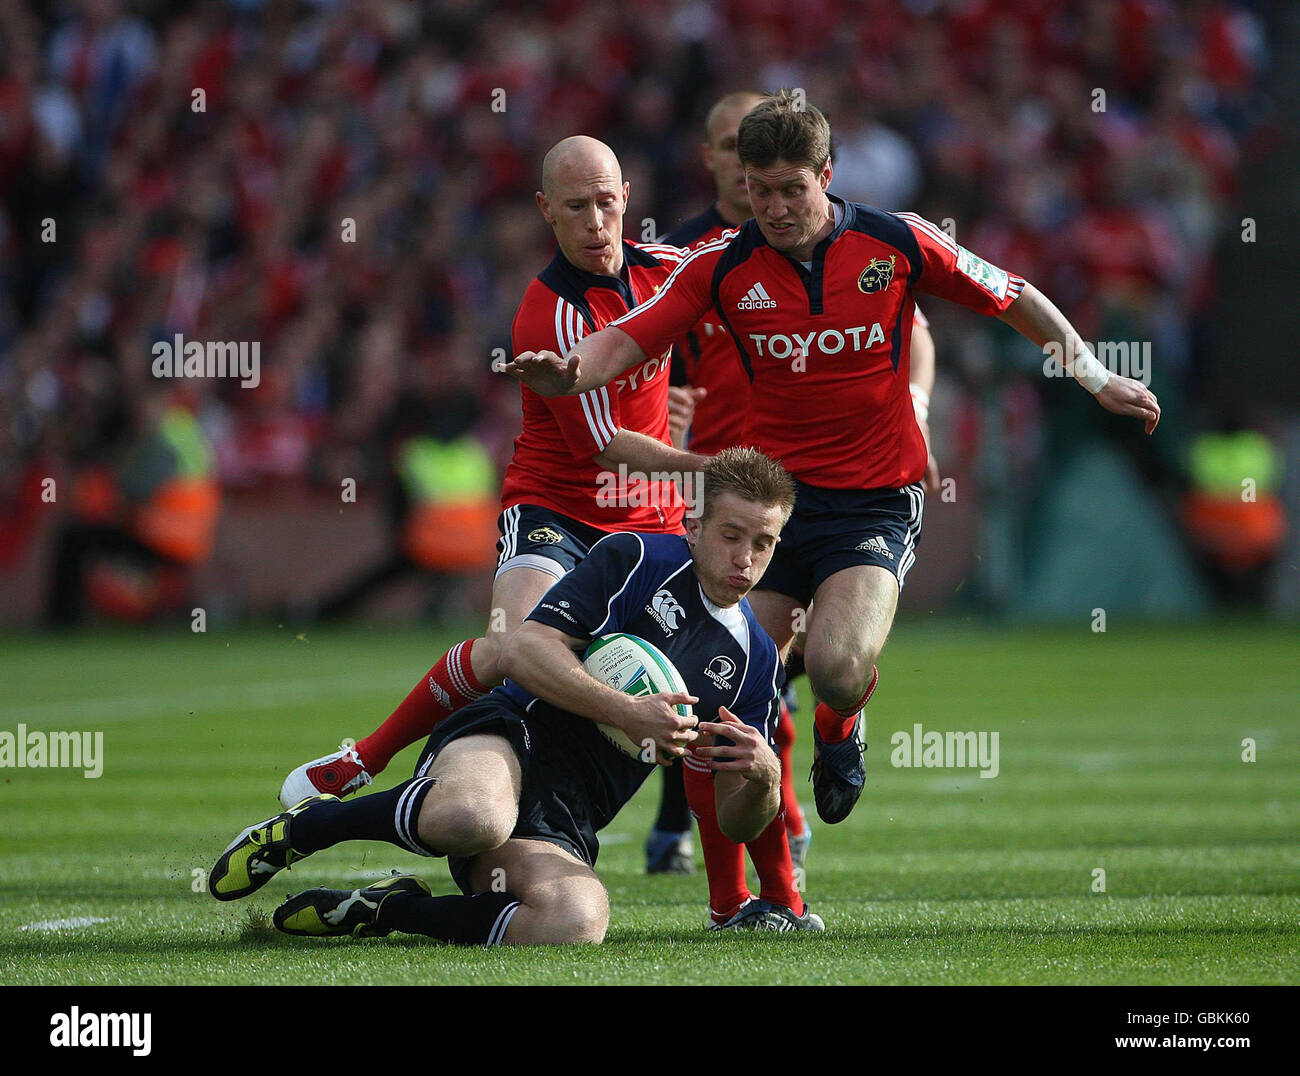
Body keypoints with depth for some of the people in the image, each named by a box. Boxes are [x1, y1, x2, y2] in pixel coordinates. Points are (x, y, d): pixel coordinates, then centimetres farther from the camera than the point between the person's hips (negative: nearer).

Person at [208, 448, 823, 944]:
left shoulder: (756, 660, 17)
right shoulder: (635, 560, 4)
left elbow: (736, 823, 17)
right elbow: (524, 650, -7)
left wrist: (762, 775, -6)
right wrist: (628, 713, -16)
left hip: (565, 826, 4)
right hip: (509, 740, -4)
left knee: (578, 922, -35)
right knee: (472, 818, -45)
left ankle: (386, 911, -11)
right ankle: (306, 825, -12)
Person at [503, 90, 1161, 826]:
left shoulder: (897, 242, -6)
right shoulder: (724, 266, -3)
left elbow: (1016, 300, 7)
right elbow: (629, 341, -6)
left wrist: (1096, 378, 8)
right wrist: (568, 373, -27)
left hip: (877, 499, -2)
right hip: (773, 488, 2)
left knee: (837, 669, -24)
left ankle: (841, 727, 13)